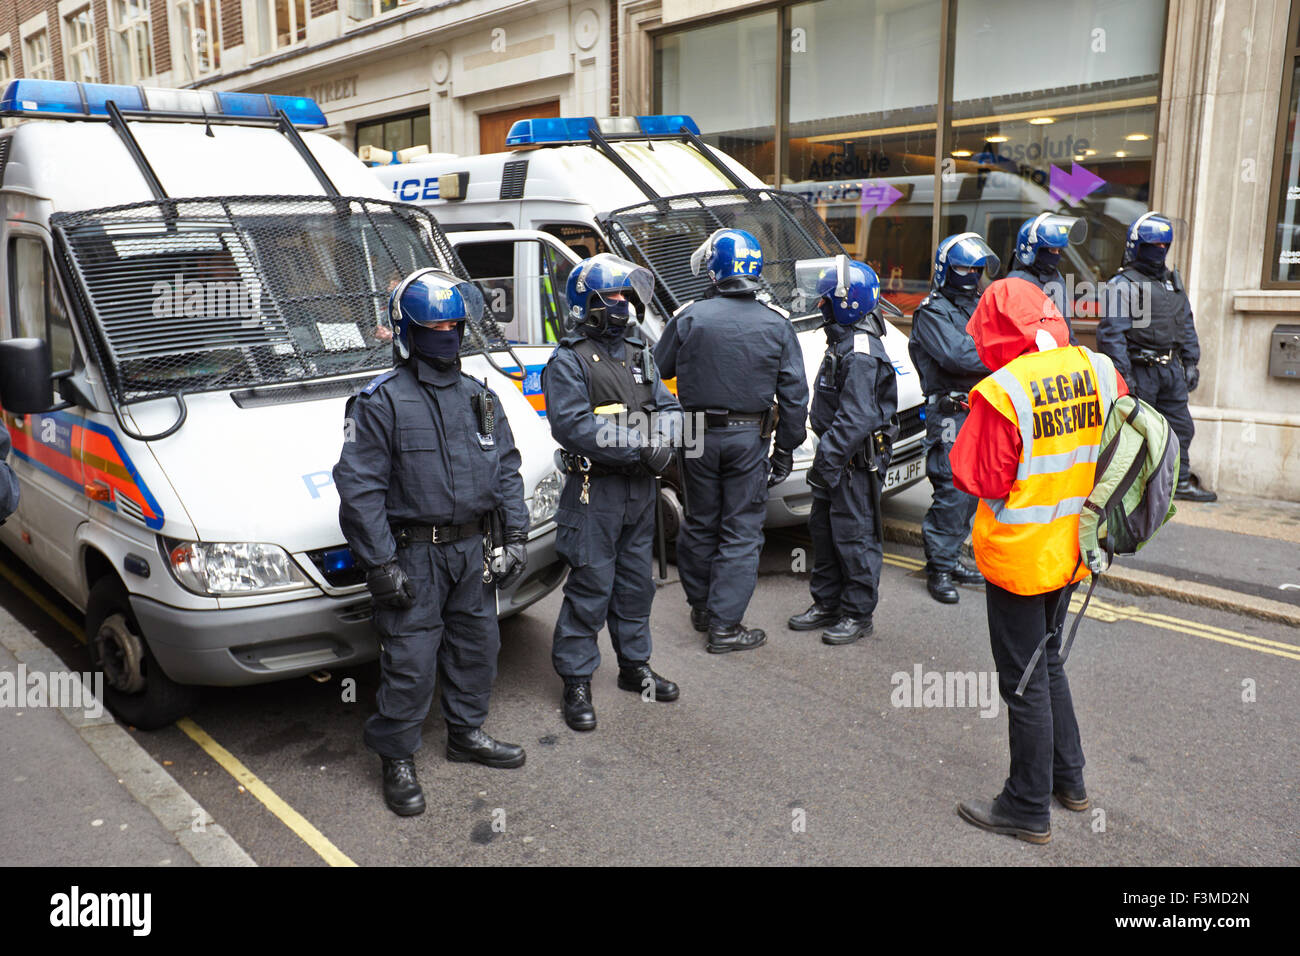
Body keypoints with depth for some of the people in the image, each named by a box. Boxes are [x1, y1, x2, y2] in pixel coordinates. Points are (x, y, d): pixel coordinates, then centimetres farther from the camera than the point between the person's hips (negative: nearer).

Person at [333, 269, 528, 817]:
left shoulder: (480, 397, 9)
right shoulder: (382, 401, -10)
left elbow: (505, 469, 14)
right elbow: (359, 487, -13)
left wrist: (516, 536, 5)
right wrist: (380, 564, -16)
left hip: (469, 550, 6)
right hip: (413, 554, -6)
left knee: (477, 643, 17)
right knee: (410, 659, -1)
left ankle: (466, 733, 38)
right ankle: (397, 759, 19)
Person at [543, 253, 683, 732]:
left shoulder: (639, 352, 15)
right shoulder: (568, 361, -9)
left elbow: (667, 406, 13)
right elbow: (574, 426, -20)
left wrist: (665, 437, -11)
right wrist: (638, 446, -24)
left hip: (640, 488, 7)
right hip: (594, 492, -7)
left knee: (636, 581, 16)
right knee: (590, 588, -3)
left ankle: (635, 665, 31)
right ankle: (576, 682, 10)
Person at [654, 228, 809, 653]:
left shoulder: (689, 318, -5)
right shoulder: (776, 324, -3)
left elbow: (657, 372, 4)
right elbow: (795, 393, -2)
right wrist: (786, 449, 5)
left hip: (697, 437, 1)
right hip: (748, 440, -1)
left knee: (699, 524, 16)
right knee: (741, 532, 5)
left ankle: (701, 606, 31)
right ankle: (725, 625, 5)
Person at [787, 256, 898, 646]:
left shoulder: (861, 353, -22)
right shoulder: (843, 340, 11)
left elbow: (855, 419, -27)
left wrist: (828, 459, -26)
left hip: (858, 460, -10)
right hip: (837, 454, 10)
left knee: (854, 534, 0)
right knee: (824, 528, 16)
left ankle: (858, 613, 13)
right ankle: (826, 604, 29)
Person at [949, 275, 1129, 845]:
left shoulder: (1002, 392, -23)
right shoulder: (1099, 371, -2)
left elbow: (981, 481, -16)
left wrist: (966, 442, -1)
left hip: (1019, 555, -7)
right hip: (1071, 549, 7)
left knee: (1025, 680, 5)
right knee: (1047, 660, 24)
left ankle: (1029, 809, 18)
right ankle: (1068, 777, 37)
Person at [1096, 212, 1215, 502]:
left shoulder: (1173, 282, 17)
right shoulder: (1122, 285, -8)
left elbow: (1186, 324, 22)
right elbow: (1111, 332, -14)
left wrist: (1190, 362, 15)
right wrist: (1122, 373, -20)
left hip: (1171, 368, 7)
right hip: (1140, 369, -7)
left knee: (1180, 426, 10)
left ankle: (1181, 482, 21)